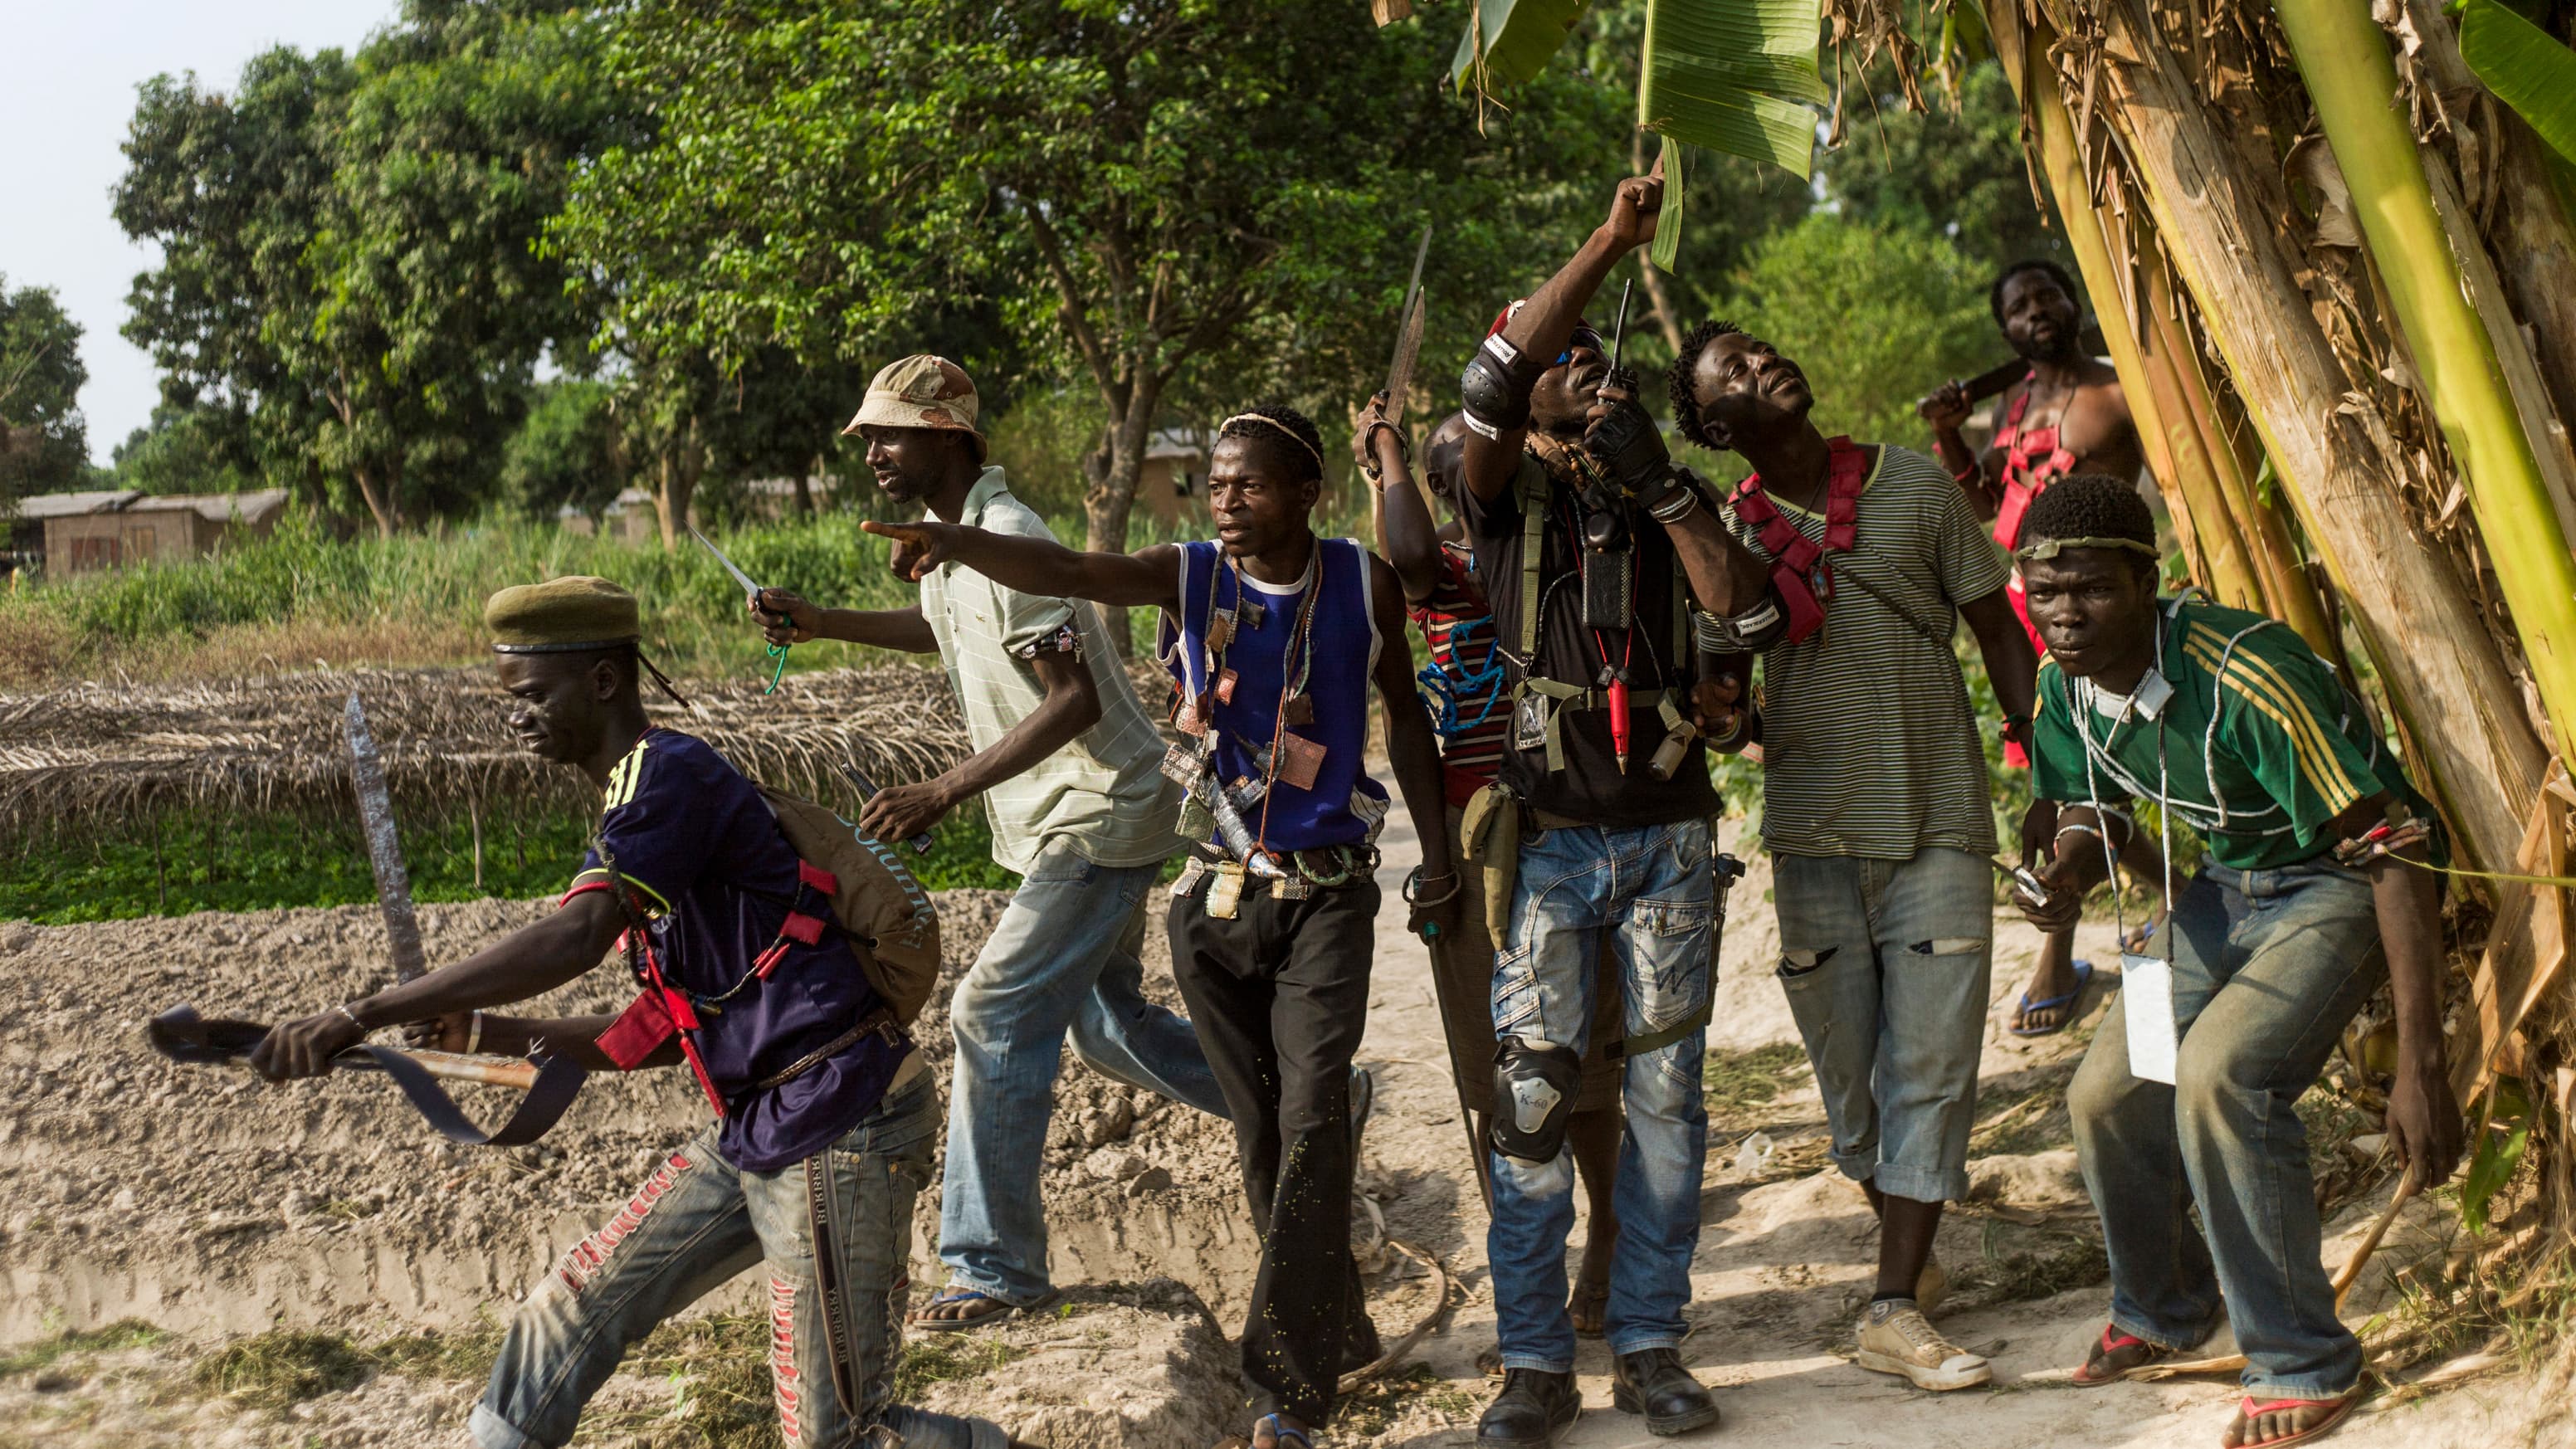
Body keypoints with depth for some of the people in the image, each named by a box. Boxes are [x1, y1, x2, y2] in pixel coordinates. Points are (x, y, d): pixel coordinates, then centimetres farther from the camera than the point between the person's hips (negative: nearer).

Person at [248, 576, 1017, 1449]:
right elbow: (661, 1034, 18)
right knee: (565, 1318, 12)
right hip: (748, 1136, 10)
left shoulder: (673, 774, -14)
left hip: (835, 1125, -10)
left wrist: (364, 1016, -35)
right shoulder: (633, 808, 17)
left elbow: (578, 936, -32)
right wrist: (494, 1033, 9)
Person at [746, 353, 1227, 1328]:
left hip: (1095, 820, -10)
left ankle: (996, 1267, -2)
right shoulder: (950, 537, 8)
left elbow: (1074, 701, -28)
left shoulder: (1006, 541, -22)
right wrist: (821, 623, 20)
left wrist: (943, 795, -31)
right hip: (1079, 822, 10)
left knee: (993, 1020, -11)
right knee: (1108, 1026, 18)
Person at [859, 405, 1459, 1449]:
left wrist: (1439, 858, 12)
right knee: (1261, 1132, 10)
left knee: (1312, 1122, -13)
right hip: (1214, 896, 2)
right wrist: (955, 540, -43)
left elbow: (1404, 715, 11)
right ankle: (1339, 1334, 28)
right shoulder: (1189, 577, -6)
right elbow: (1061, 572, -23)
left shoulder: (1363, 584, -3)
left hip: (1325, 896, -1)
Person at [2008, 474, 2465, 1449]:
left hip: (2336, 884, -7)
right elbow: (2095, 814, 11)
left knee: (2220, 1075, -28)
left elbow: (2396, 849, -33)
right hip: (2227, 885, 8)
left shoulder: (2245, 677, -33)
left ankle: (2304, 1366, -12)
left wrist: (2421, 1063, -37)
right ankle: (2165, 1311, 33)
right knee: (2108, 1095, 4)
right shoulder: (2065, 684, -9)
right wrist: (2067, 876, -17)